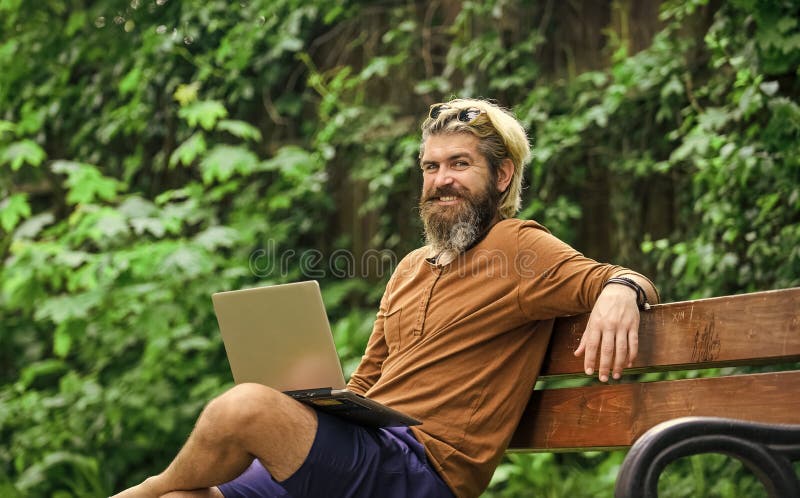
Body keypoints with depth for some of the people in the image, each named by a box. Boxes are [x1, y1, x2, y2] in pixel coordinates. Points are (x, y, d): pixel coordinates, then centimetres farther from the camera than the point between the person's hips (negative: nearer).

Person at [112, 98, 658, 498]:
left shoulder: (518, 247, 0)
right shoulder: (411, 269, 23)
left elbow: (619, 280, -10)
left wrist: (621, 290, -34)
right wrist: (306, 409, 6)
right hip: (358, 446, 8)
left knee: (247, 404, -25)